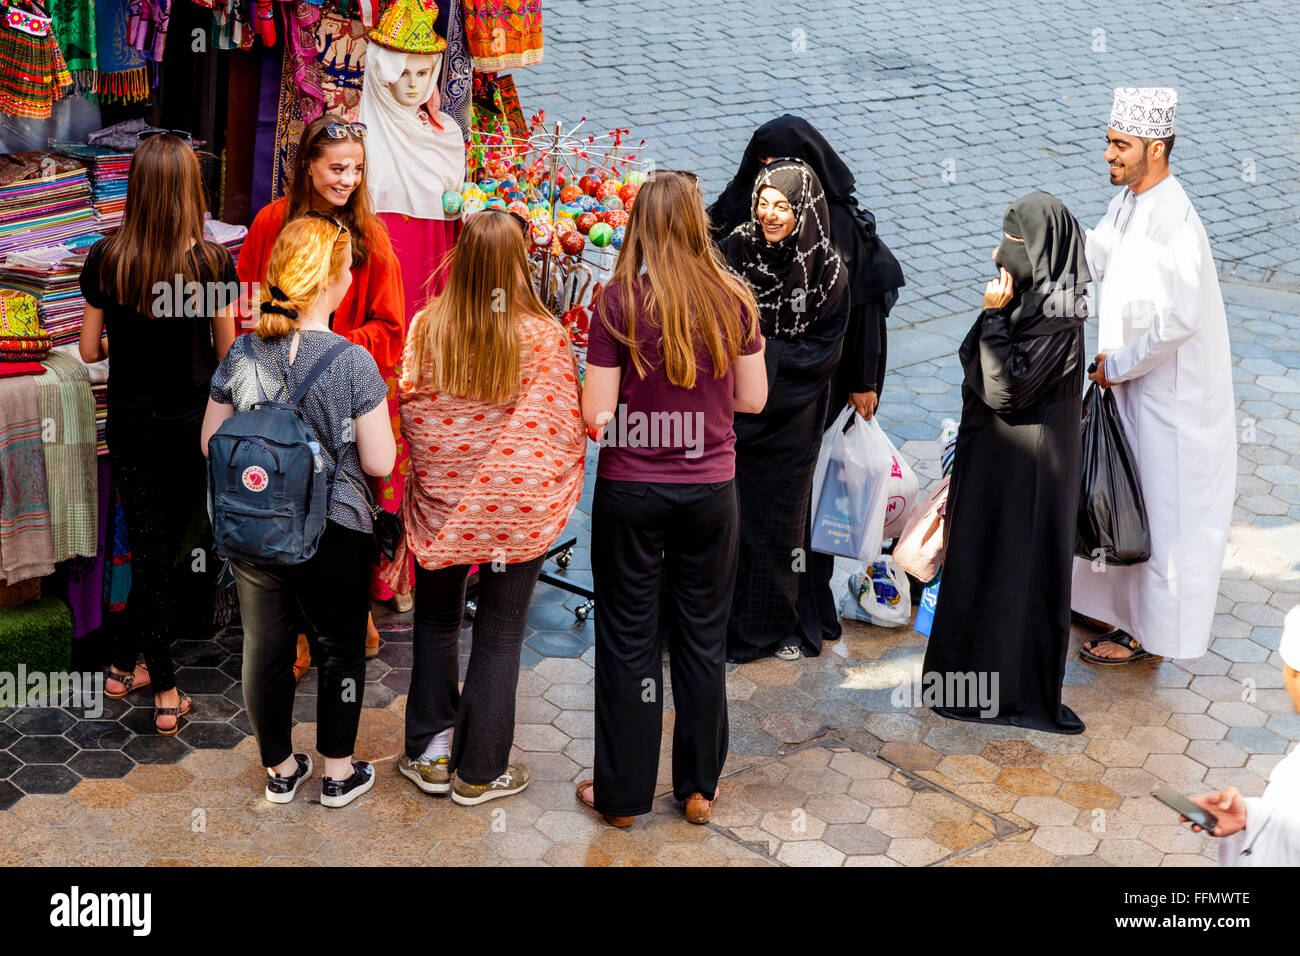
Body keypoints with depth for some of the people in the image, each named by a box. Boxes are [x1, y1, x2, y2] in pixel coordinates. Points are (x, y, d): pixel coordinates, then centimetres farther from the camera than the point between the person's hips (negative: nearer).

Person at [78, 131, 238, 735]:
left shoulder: (105, 260, -9)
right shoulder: (212, 261, -14)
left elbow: (90, 350, -2)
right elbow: (226, 353, -5)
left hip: (130, 424, 1)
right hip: (193, 424, -1)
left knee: (149, 549, 11)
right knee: (166, 544, 14)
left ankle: (164, 689, 16)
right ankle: (125, 662, 21)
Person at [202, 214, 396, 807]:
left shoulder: (242, 353, -7)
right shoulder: (354, 362, -19)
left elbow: (210, 443, 2)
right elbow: (379, 463, -14)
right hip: (334, 535, -3)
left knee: (265, 650, 17)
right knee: (340, 649, 16)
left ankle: (279, 770, 33)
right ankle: (338, 774, 27)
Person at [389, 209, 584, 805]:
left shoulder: (427, 327, -8)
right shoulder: (544, 337, -14)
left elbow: (408, 411, 0)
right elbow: (566, 426, -8)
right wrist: (557, 496, 9)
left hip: (440, 503, 2)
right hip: (517, 510, -2)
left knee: (436, 624, 20)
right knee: (499, 636, 9)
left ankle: (431, 753, 25)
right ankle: (480, 771, 17)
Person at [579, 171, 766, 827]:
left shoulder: (619, 301, -11)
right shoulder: (733, 300, -4)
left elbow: (595, 413, -12)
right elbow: (753, 399, 3)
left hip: (631, 492, -2)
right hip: (710, 489, 2)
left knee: (628, 637, 9)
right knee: (703, 635, 14)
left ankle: (623, 792, 19)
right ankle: (699, 786, 25)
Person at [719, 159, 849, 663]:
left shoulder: (828, 271, -7)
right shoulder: (733, 252, -5)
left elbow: (824, 350, -7)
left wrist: (760, 353, -17)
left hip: (790, 418, 0)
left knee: (782, 518, 9)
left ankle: (778, 623, 25)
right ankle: (726, 622, 14)